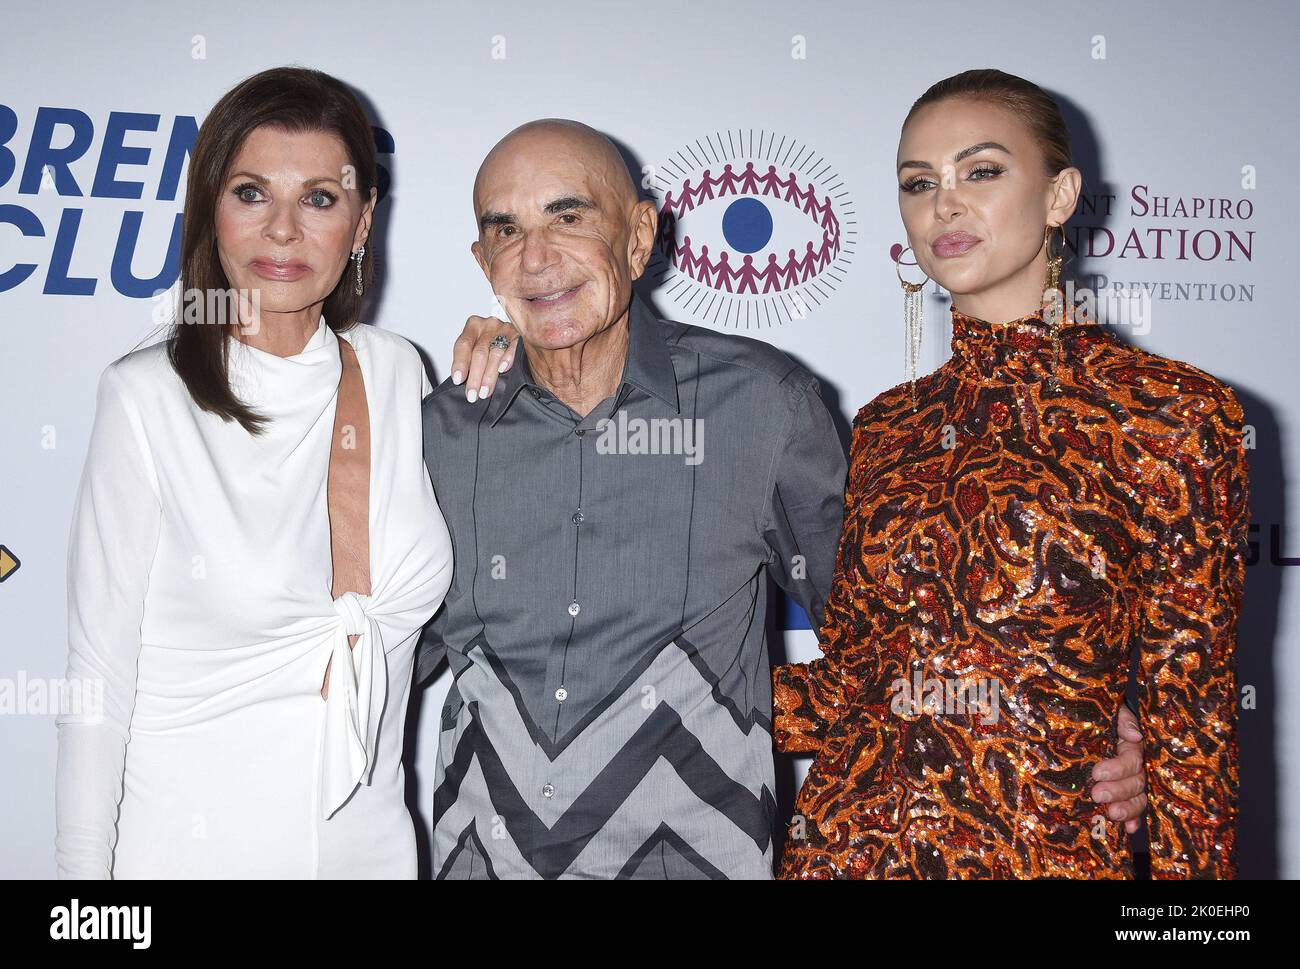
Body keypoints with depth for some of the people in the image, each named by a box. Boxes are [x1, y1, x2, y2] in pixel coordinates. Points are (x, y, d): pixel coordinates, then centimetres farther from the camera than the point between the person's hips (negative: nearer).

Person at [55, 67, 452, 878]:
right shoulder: (148, 398, -12)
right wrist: (85, 869, -10)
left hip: (371, 840, 4)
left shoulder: (397, 373, 0)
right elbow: (100, 675, -10)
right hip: (189, 847, -3)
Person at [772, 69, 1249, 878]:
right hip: (848, 843, 4)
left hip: (1048, 851, -4)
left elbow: (1193, 727, -6)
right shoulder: (887, 425, 5)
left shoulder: (1173, 415, -8)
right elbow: (848, 691, 6)